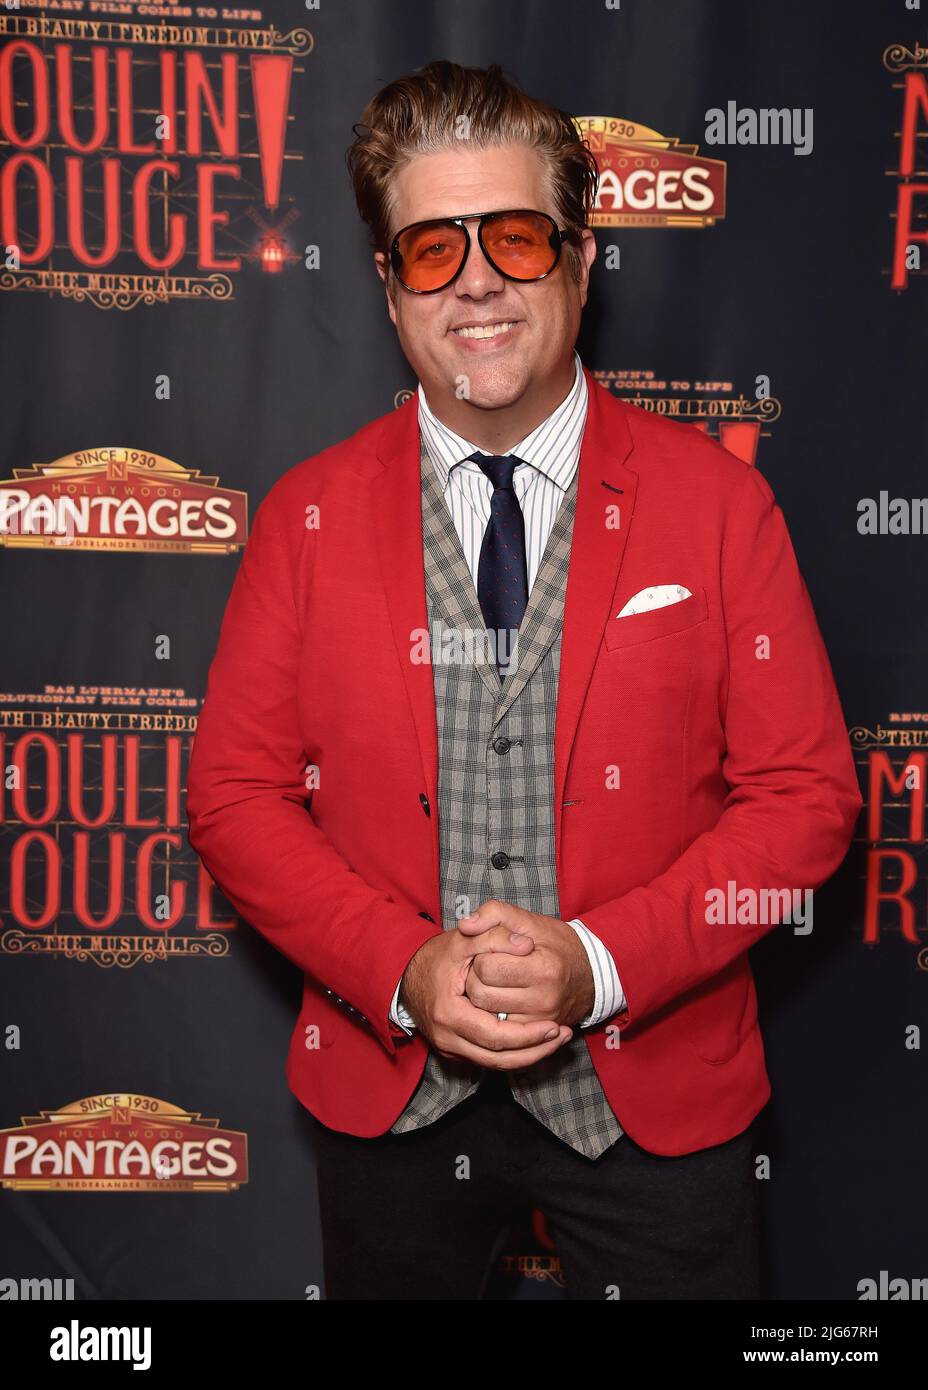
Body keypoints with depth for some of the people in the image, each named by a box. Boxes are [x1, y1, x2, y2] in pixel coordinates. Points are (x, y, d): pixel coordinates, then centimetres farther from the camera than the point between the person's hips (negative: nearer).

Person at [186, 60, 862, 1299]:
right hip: (388, 1092, 2)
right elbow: (234, 791, -2)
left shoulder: (719, 501, -6)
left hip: (654, 1094, 0)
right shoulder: (308, 513, -3)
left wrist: (601, 961, -18)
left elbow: (806, 791, -6)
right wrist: (402, 967, -16)